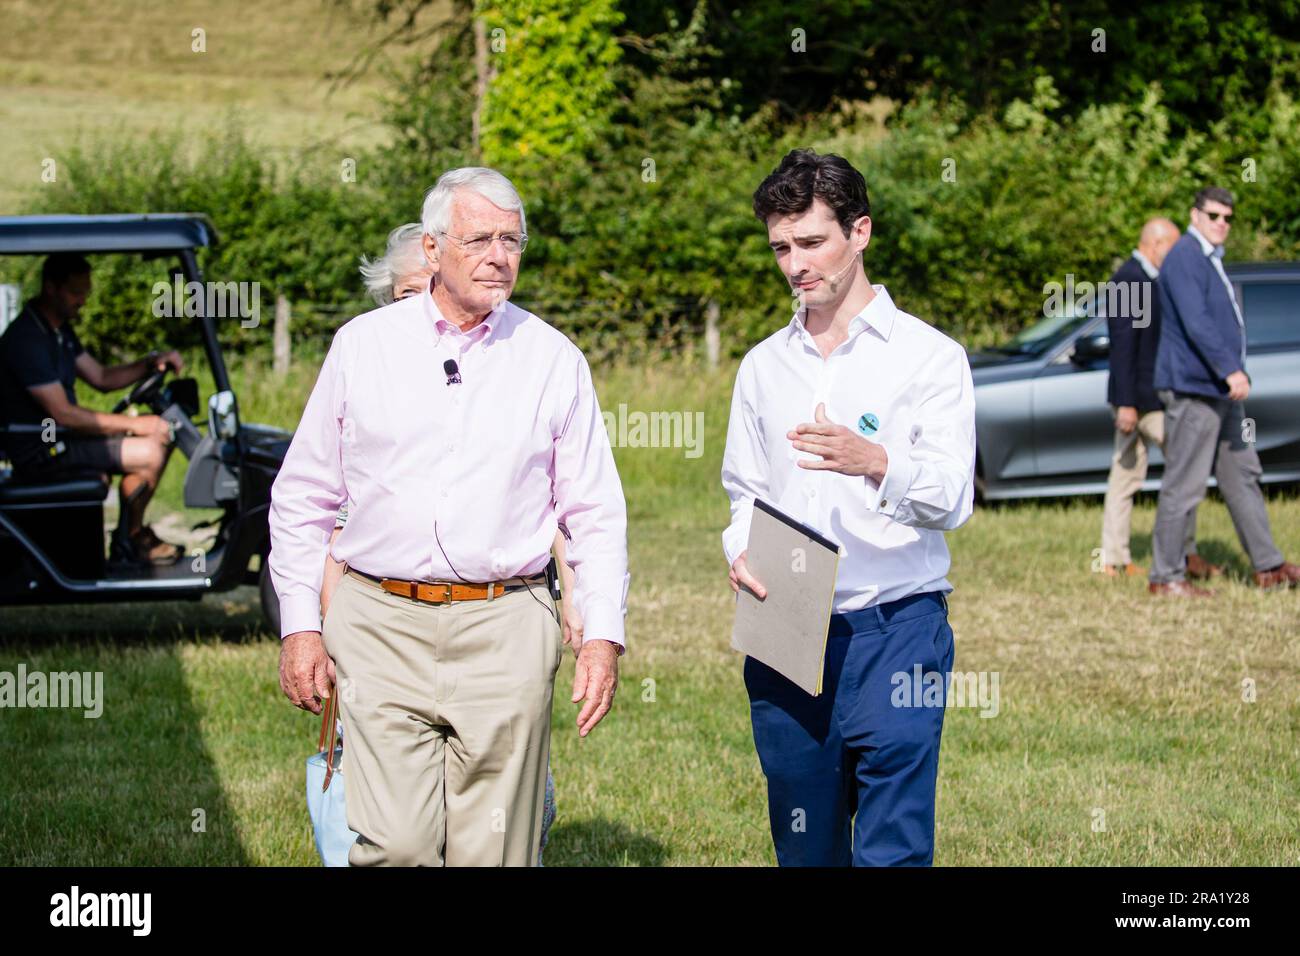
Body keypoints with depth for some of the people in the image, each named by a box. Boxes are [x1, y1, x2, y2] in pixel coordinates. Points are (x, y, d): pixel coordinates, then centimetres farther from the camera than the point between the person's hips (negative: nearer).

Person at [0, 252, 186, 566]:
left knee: (160, 438, 7)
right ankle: (128, 543, 0)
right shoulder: (26, 339, -20)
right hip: (39, 451, -10)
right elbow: (61, 413, -24)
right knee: (148, 454, -18)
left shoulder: (60, 330, 13)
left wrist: (150, 363, 1)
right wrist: (133, 424, -22)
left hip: (59, 439, 10)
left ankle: (134, 533, 11)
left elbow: (101, 378, 19)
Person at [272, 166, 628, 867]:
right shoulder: (363, 346, 8)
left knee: (491, 852, 1)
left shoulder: (553, 361, 8)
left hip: (504, 632, 0)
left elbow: (597, 513, 10)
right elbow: (302, 497, 11)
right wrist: (299, 627, 5)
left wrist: (603, 635, 0)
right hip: (381, 625, 0)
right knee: (394, 845, -12)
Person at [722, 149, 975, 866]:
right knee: (804, 847, 8)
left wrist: (876, 462, -26)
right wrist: (740, 553, -3)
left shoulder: (928, 355, 1)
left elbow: (952, 500, -7)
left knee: (892, 848, -12)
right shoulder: (763, 367, 16)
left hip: (894, 628, -4)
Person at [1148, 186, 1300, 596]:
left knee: (1242, 477, 13)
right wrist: (1231, 370, -28)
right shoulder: (1185, 258, -14)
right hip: (1192, 388, -11)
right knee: (1184, 485, -8)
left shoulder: (1209, 259, 19)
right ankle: (1165, 576, -4)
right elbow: (1195, 323, -24)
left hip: (1219, 391, 11)